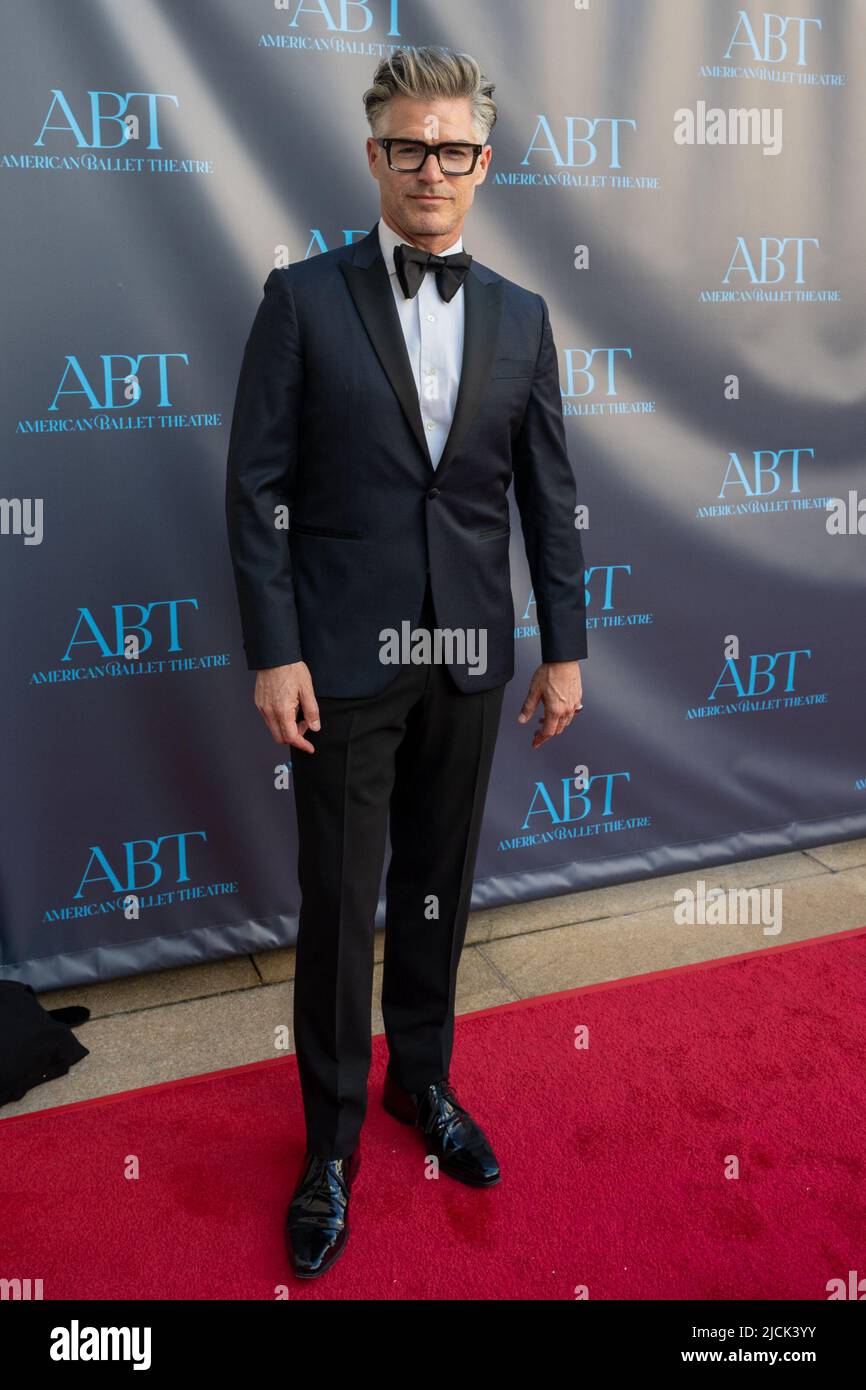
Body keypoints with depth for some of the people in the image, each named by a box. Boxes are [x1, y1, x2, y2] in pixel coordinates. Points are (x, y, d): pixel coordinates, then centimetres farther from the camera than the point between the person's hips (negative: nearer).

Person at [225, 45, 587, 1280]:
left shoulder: (520, 317, 7)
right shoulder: (305, 299, -2)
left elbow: (549, 496, 8)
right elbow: (256, 488, -5)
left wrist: (565, 646, 5)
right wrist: (274, 653, -11)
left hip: (469, 657, 3)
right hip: (345, 656, -3)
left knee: (438, 889, 15)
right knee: (340, 904, 5)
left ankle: (422, 1080, 37)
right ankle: (333, 1135, 25)